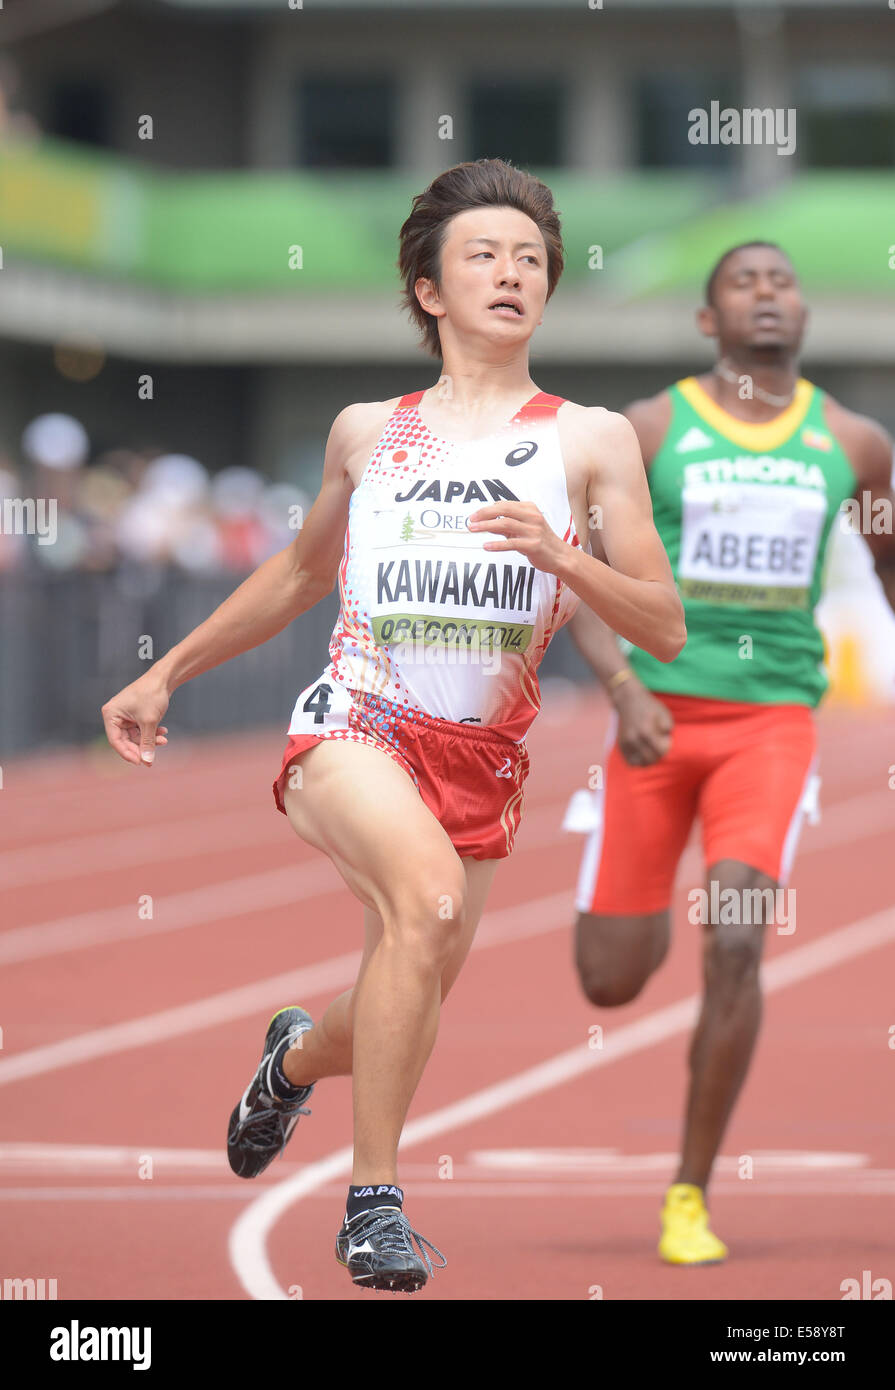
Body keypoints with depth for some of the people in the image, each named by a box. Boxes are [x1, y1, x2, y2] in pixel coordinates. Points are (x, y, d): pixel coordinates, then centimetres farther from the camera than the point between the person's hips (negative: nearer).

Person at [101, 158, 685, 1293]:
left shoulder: (591, 441, 6)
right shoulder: (367, 432, 11)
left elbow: (665, 631, 2)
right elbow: (299, 575, 28)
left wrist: (561, 559, -15)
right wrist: (165, 674, 29)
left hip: (481, 759, 2)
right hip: (354, 728, -2)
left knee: (402, 1016, 9)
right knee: (429, 888, -33)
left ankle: (298, 1054, 49)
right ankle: (373, 1201, -26)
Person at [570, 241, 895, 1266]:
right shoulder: (649, 431, 0)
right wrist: (624, 686, -17)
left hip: (773, 719, 0)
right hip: (661, 711, 0)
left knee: (733, 946, -20)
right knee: (611, 984, 2)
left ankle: (691, 1197, -7)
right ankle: (649, 908, 43)